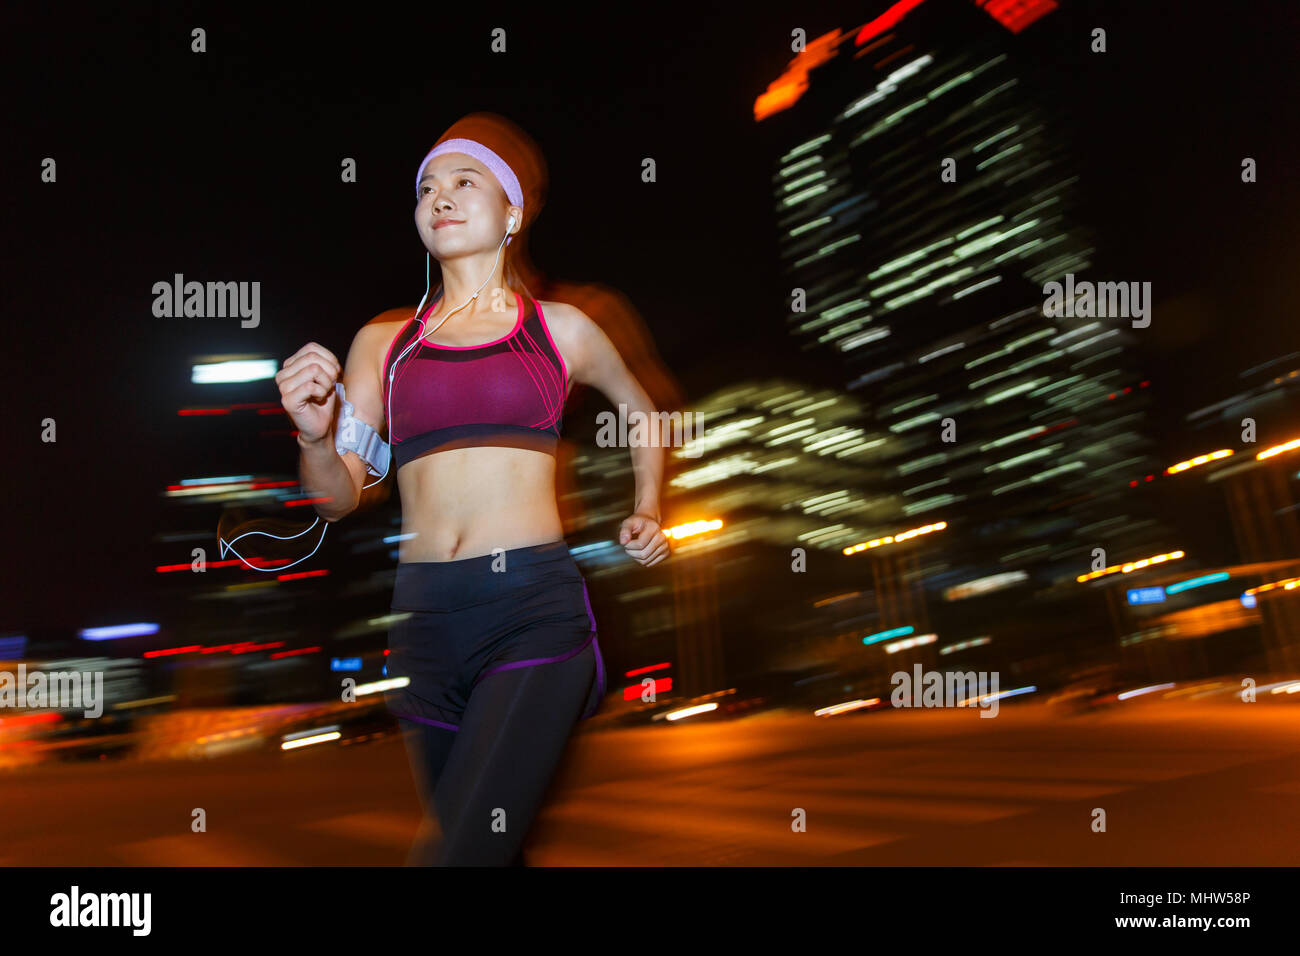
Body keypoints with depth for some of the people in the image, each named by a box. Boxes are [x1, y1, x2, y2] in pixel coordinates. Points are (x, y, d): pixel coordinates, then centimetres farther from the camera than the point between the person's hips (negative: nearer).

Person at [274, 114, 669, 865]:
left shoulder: (560, 329, 11)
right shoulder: (383, 342, 14)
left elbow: (643, 411, 29)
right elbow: (341, 495, 9)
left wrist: (648, 511, 16)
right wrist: (314, 434, -11)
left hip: (534, 605, -3)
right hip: (423, 613, 3)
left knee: (458, 851, -20)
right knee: (492, 853, 14)